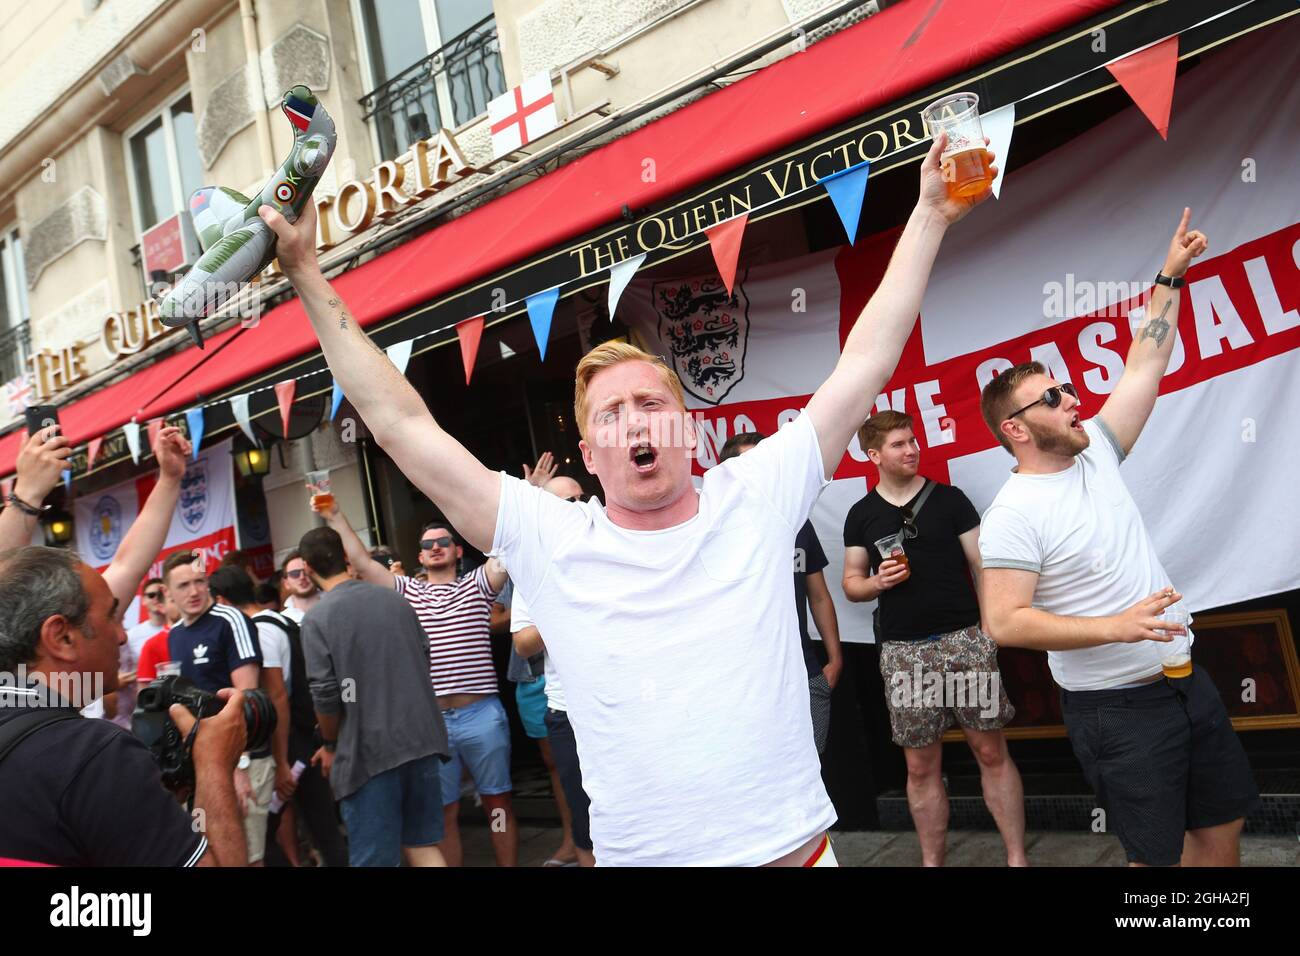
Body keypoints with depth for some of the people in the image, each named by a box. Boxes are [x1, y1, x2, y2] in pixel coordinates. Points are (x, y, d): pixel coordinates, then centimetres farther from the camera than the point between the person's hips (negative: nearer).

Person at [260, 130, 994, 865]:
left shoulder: (756, 500, -5)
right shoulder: (549, 543, -8)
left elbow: (867, 363, -2)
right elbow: (403, 427, -6)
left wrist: (930, 216, -1)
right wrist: (312, 283, -5)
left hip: (798, 847, 1)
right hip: (639, 853, 0)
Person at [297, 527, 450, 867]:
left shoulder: (317, 618, -9)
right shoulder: (395, 599, 6)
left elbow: (325, 693, -12)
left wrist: (330, 744, 5)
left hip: (369, 750, -5)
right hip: (421, 739, 5)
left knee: (375, 857, 5)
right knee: (423, 845, 15)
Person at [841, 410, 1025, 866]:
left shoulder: (950, 499, 4)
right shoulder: (862, 515, 8)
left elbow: (982, 565, 3)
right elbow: (851, 583, 12)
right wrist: (878, 582, -9)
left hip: (964, 638, -1)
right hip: (903, 652, 1)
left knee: (992, 751, 1)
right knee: (921, 765, 7)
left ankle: (1017, 857, 12)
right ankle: (932, 862, 19)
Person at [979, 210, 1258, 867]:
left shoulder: (1095, 455, 3)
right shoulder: (1013, 514, -18)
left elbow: (1145, 364, 10)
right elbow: (1003, 622, -24)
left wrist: (1171, 275, 9)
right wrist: (1115, 626, -28)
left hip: (1186, 682, 8)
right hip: (1116, 709, -7)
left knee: (1223, 824, 18)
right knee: (1158, 855, 2)